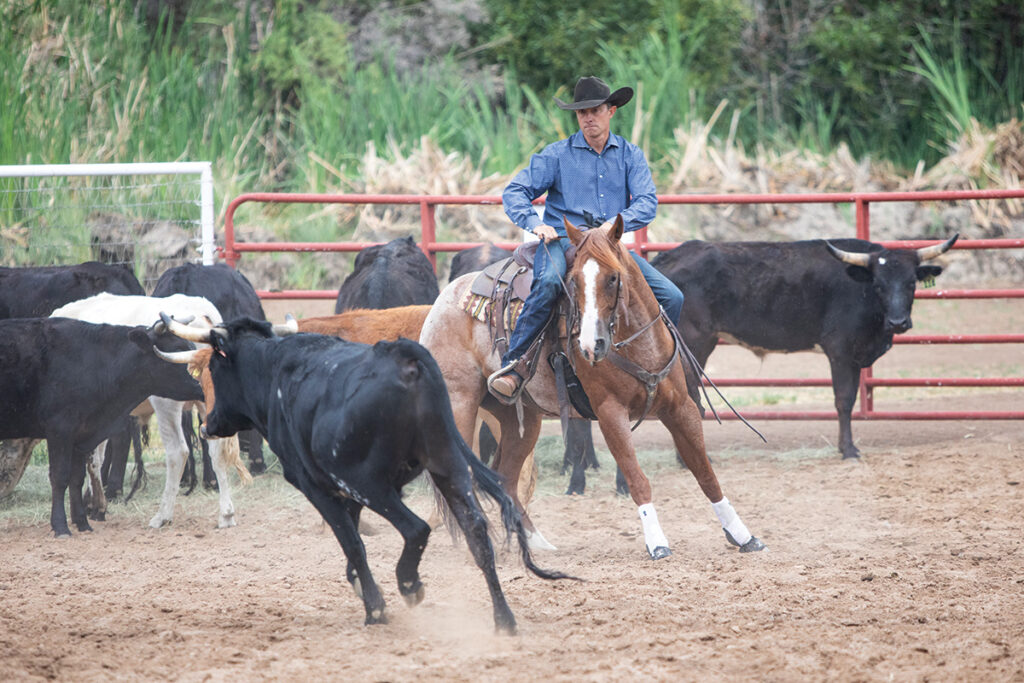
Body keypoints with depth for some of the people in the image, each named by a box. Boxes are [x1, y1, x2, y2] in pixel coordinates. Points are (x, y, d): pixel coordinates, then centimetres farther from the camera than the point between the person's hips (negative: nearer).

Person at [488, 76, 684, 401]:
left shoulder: (630, 155, 11)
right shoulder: (557, 154, 5)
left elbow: (647, 202, -1)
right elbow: (515, 192, 3)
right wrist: (534, 223, -17)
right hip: (562, 239, -3)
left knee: (671, 297, -9)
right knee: (548, 282, -38)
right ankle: (511, 368, -36)